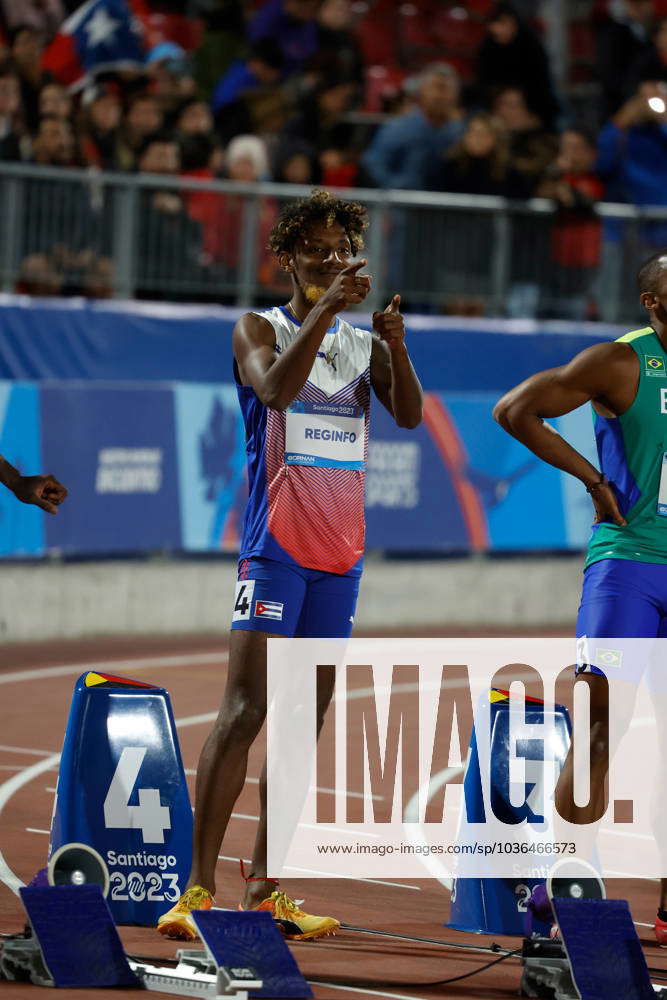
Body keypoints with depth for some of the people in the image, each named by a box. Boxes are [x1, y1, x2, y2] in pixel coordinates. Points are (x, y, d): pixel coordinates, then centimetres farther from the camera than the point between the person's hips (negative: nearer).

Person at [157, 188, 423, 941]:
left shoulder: (366, 344, 13)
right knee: (243, 711, -14)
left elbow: (410, 415, -2)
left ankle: (263, 891, 11)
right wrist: (325, 309, -26)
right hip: (277, 546, -5)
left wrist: (398, 348, -19)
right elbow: (275, 387, -20)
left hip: (339, 554, 5)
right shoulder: (259, 330, 1)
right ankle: (197, 889, -16)